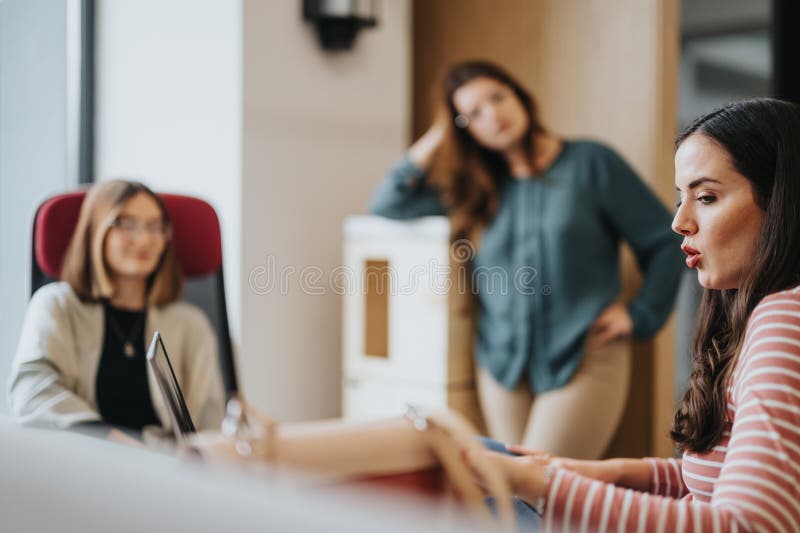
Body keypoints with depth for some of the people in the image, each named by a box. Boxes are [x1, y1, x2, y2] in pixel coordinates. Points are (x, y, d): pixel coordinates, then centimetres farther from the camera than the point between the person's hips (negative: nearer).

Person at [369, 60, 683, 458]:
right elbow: (386, 206, 8)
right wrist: (435, 139, 6)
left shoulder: (591, 163, 0)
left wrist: (640, 316, -5)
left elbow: (666, 242, 1)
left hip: (583, 361, -5)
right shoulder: (475, 186, 12)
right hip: (502, 364, 5)